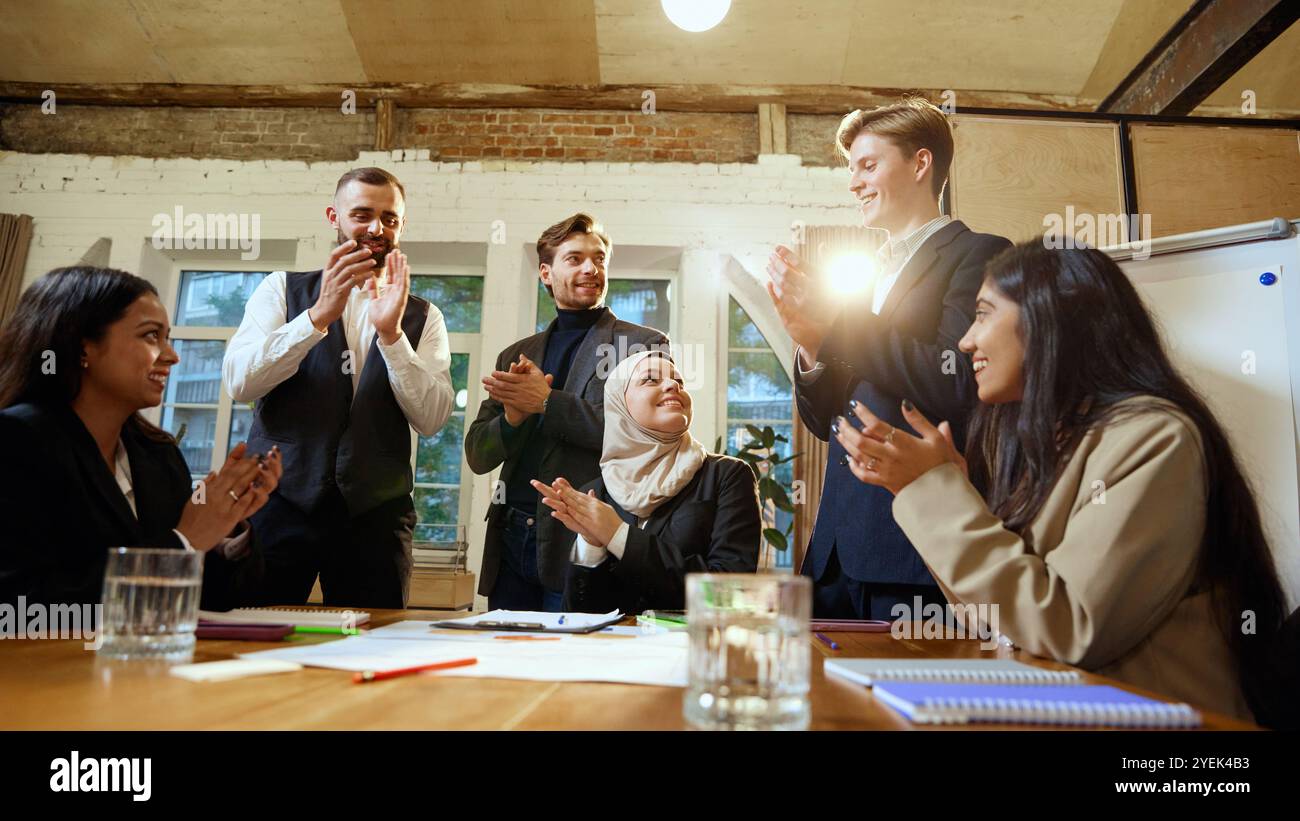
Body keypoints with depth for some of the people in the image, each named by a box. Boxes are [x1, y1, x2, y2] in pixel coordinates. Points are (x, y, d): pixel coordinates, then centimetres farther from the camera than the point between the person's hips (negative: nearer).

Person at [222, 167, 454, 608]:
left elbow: (431, 419, -2)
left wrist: (391, 332, -15)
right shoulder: (283, 289, 10)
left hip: (374, 511, 1)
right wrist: (318, 315, -16)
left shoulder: (423, 317, 10)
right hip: (280, 500, 0)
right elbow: (238, 382, -4)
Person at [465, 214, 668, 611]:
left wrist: (547, 402, -13)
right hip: (510, 539, 5)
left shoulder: (644, 344, 2)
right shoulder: (515, 355, 14)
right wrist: (513, 416, -11)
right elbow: (477, 456, 10)